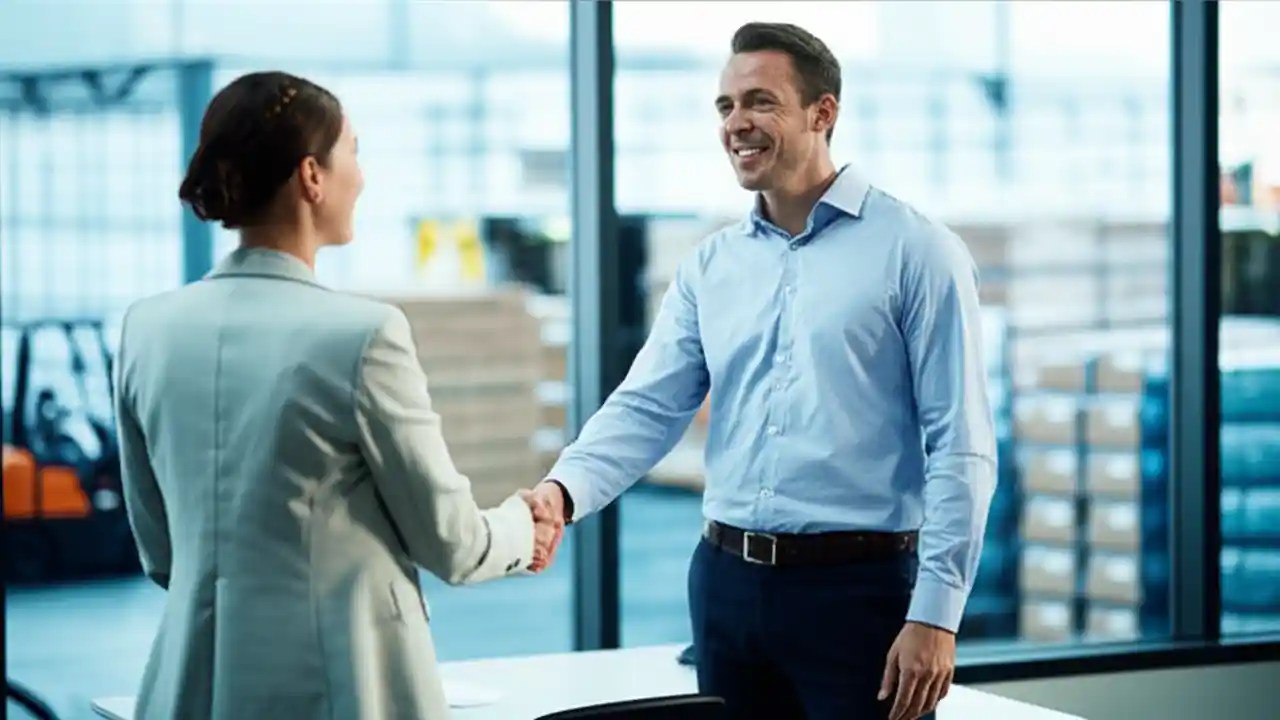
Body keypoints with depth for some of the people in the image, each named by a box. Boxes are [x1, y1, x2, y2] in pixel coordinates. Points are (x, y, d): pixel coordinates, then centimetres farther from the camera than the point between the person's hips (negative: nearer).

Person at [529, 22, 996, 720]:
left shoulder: (914, 250, -5)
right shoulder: (709, 266, 11)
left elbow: (960, 448, -9)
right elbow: (645, 409, 4)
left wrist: (935, 616, -15)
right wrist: (562, 490, -16)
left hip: (858, 586, -5)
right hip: (725, 583, 5)